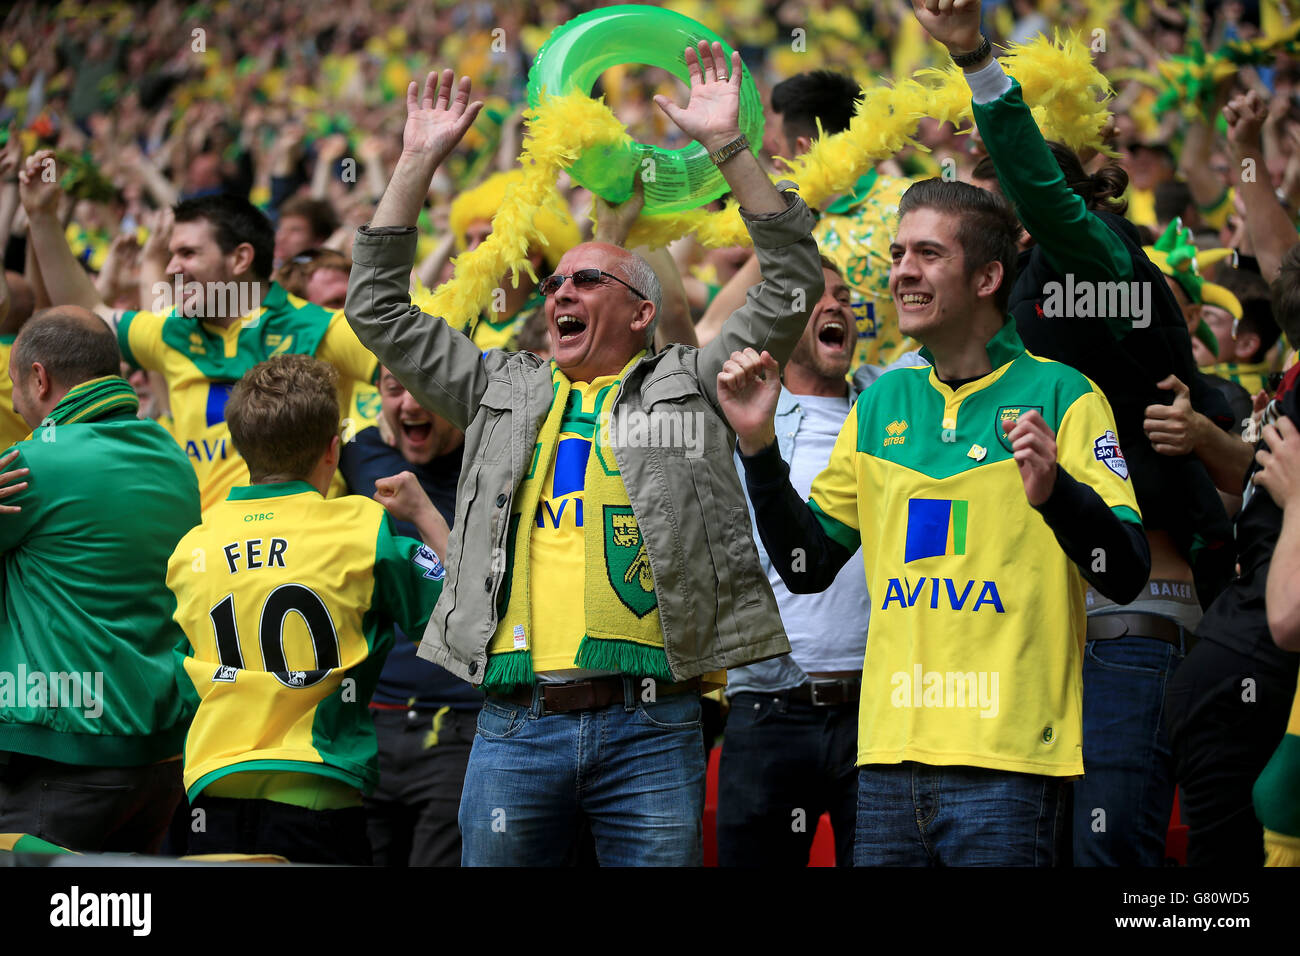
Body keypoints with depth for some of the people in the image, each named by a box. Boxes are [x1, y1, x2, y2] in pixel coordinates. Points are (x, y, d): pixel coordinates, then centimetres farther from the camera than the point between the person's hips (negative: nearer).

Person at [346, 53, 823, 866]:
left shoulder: (686, 386, 11)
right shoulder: (503, 392, 19)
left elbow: (791, 289, 4)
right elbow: (380, 309, 20)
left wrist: (728, 145, -1)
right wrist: (419, 163, 14)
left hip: (650, 727, -3)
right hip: (514, 724, 3)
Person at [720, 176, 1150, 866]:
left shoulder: (1059, 396, -2)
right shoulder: (883, 403, 15)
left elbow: (1127, 576, -10)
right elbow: (806, 567, 17)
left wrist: (1055, 492, -28)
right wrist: (758, 445, 6)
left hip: (1007, 763, -5)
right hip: (891, 757, 5)